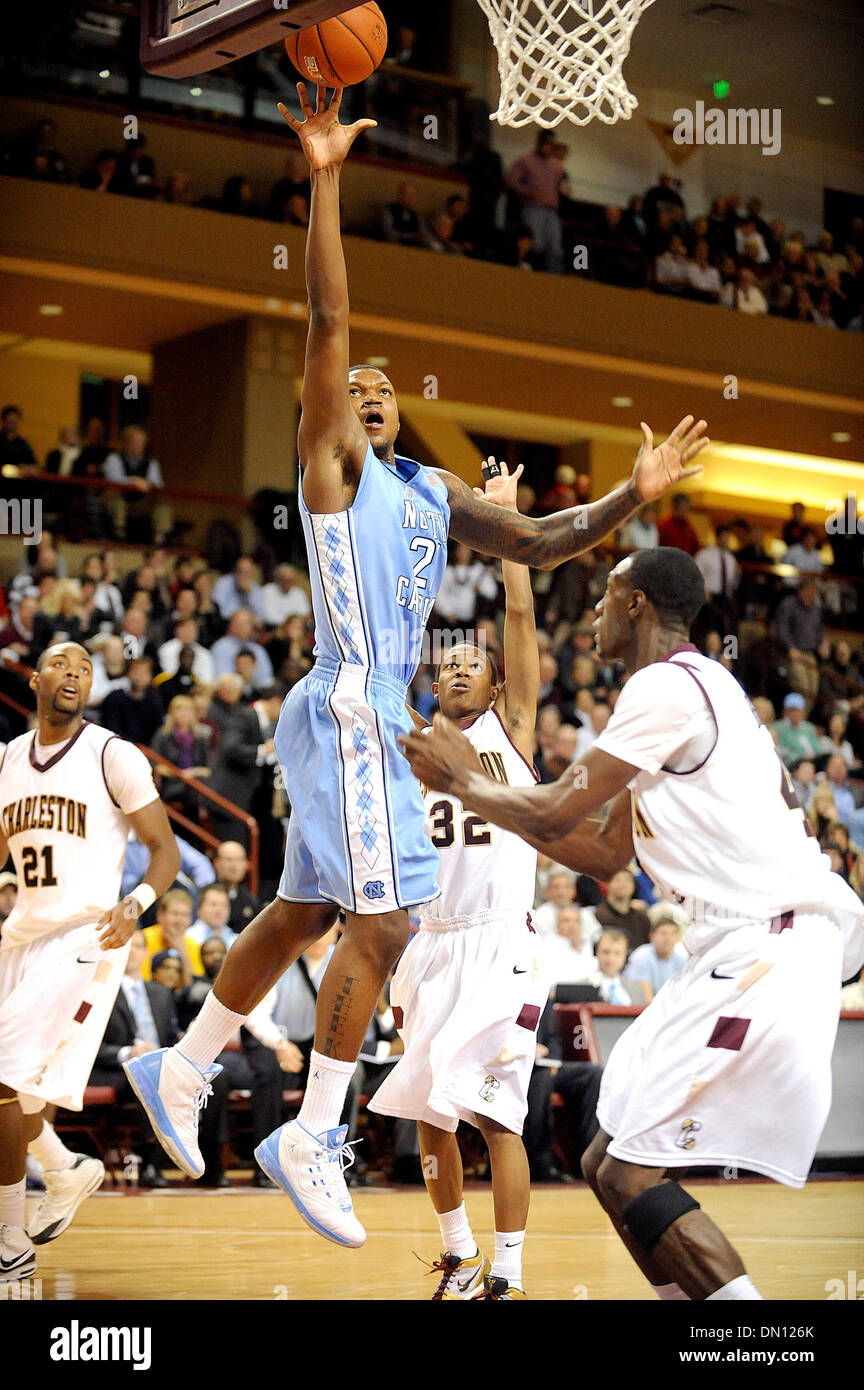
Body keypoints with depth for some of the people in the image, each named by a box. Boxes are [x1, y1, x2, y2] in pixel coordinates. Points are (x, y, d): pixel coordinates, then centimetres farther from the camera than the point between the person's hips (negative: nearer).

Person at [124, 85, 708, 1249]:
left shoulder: (433, 490, 19)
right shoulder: (331, 458, -2)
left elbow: (538, 544, 18)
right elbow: (328, 320, -13)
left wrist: (633, 496, 4)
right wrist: (324, 182, -21)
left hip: (377, 716, 9)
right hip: (350, 711, -8)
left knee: (303, 915, 15)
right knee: (383, 923, -11)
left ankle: (178, 1070, 26)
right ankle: (309, 1141, -6)